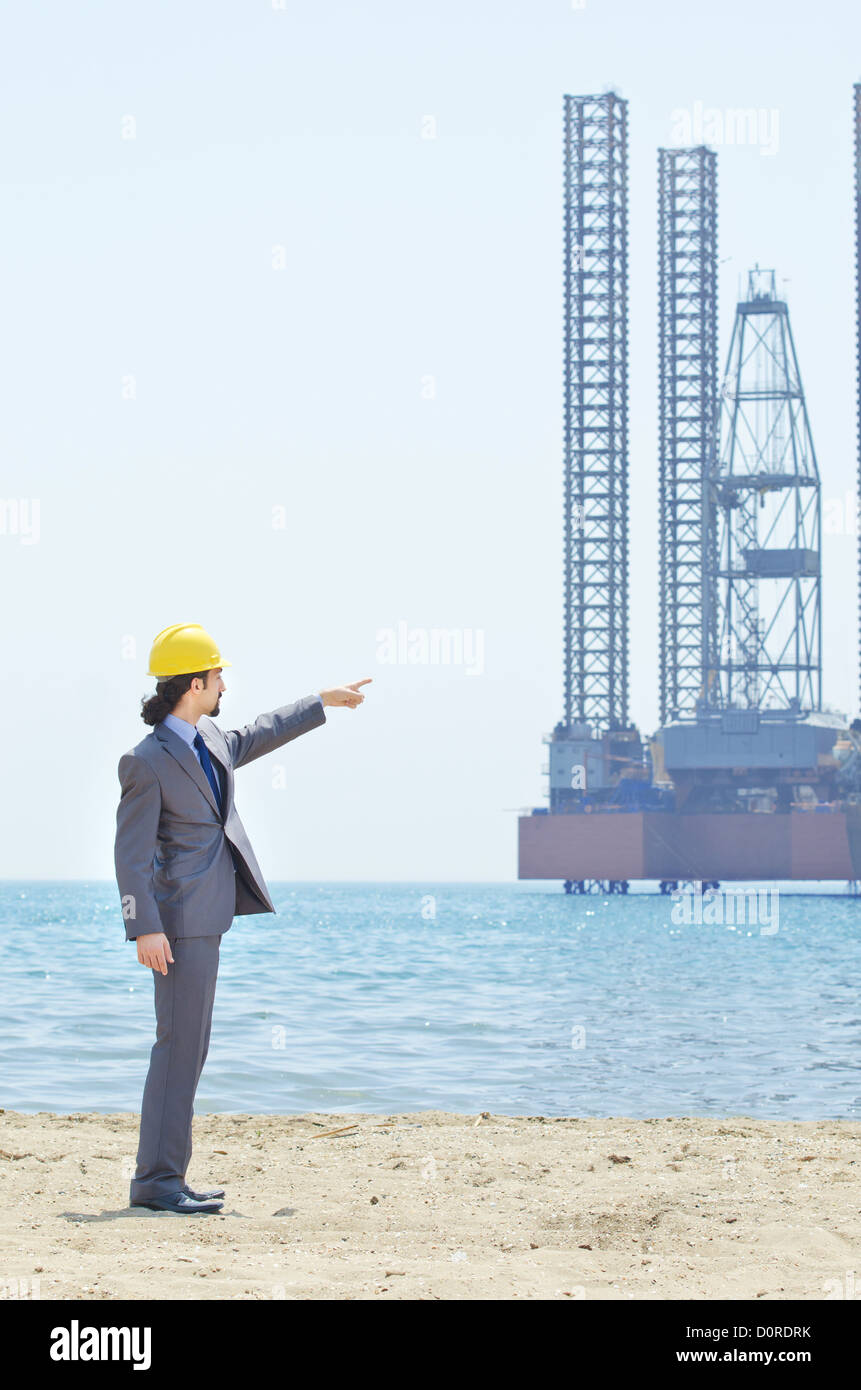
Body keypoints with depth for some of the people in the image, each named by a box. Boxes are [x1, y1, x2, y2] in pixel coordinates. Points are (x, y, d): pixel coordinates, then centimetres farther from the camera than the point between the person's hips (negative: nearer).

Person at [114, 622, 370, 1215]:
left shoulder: (208, 738, 12)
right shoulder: (147, 761, -14)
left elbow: (254, 738, 33)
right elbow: (131, 853, -16)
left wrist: (323, 702, 41)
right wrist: (146, 928, -23)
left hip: (206, 917, 10)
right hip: (182, 919, -10)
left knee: (187, 1046, 10)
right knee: (180, 1045, -10)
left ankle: (164, 1177, 13)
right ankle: (158, 1181, -8)